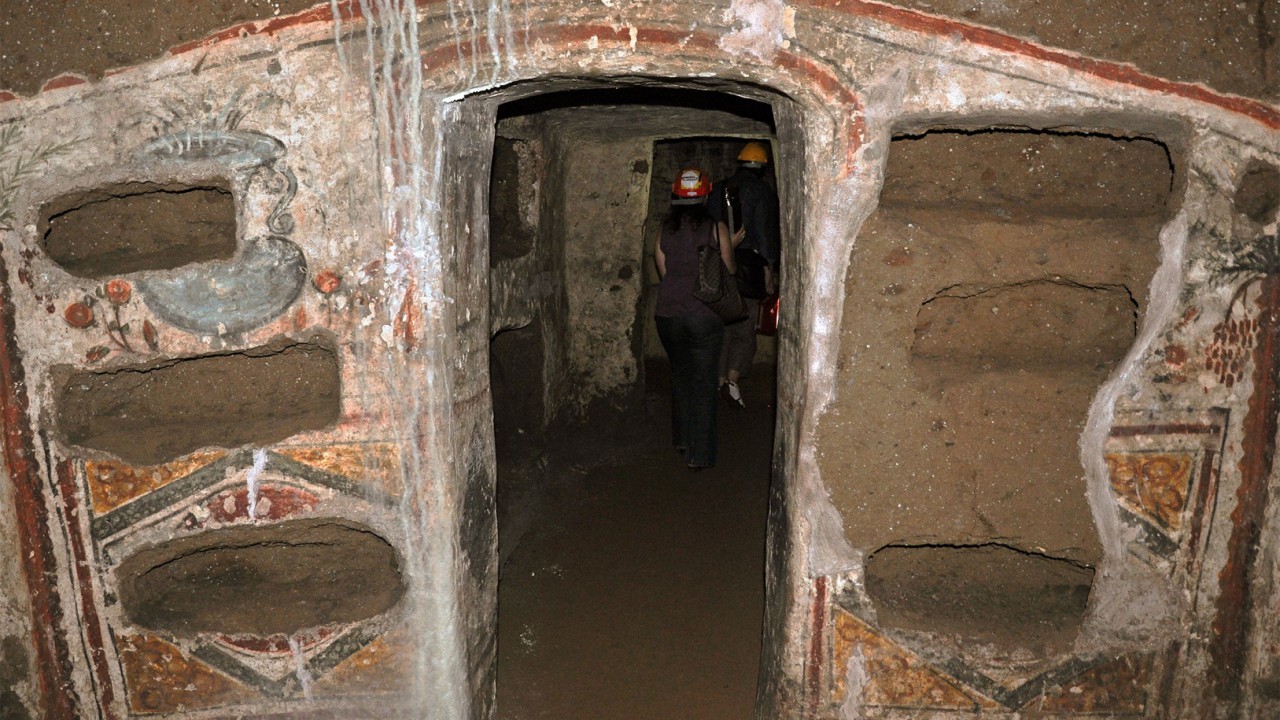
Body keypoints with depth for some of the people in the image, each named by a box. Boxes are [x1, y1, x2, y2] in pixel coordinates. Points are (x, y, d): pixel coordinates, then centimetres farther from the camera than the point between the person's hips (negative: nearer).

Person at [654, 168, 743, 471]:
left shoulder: (664, 230, 0)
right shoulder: (717, 229, -8)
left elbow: (664, 272, 7)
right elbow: (729, 272, 0)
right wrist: (730, 246, 15)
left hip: (668, 314, 3)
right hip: (705, 315, -3)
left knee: (680, 375, 22)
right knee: (703, 383, 6)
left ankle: (682, 439, 32)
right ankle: (699, 455, 10)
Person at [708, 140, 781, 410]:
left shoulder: (720, 189, 10)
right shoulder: (762, 190, -5)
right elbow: (765, 232, -10)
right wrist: (769, 269, -7)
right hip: (749, 264, -4)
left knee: (722, 326, 13)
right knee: (745, 329, 1)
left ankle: (720, 381, 16)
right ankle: (732, 380, -15)